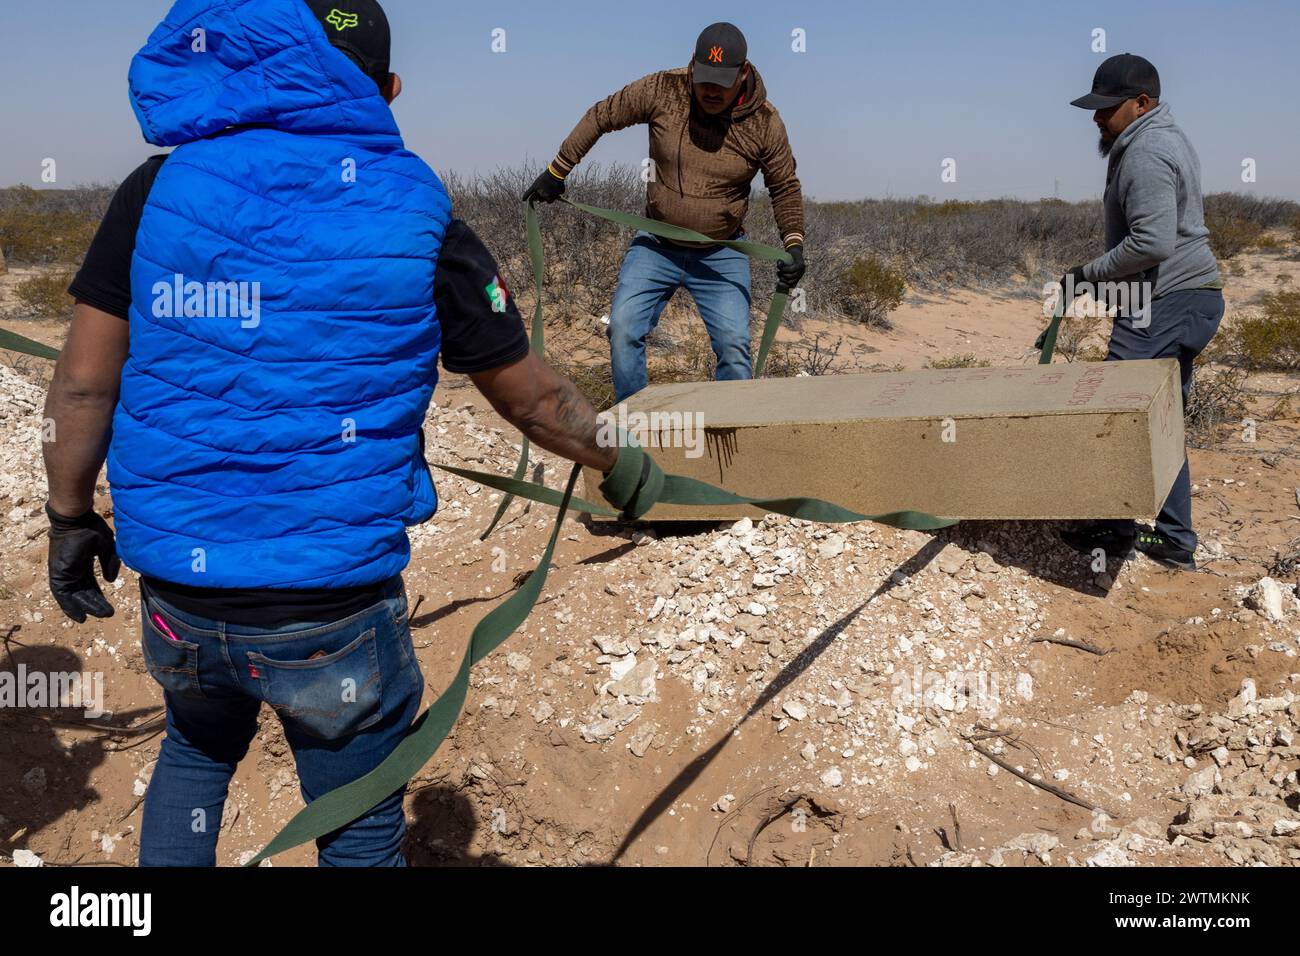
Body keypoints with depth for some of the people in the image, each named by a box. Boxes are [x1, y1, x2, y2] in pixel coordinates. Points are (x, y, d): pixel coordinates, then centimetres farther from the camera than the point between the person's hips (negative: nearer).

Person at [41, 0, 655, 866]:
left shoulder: (162, 186, -2)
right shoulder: (420, 226, -7)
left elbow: (83, 384, 0)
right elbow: (536, 402, 2)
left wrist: (72, 516, 15)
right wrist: (620, 464, 20)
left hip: (176, 590, 3)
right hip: (335, 606, -3)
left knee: (198, 749, 34)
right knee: (360, 833, 19)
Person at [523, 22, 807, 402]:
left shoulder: (764, 121, -10)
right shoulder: (662, 90, -11)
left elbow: (785, 188, 3)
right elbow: (600, 117, 2)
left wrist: (794, 245, -10)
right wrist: (556, 172, 5)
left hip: (722, 256, 0)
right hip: (656, 246, 1)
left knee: (734, 346, -10)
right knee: (623, 329, -13)